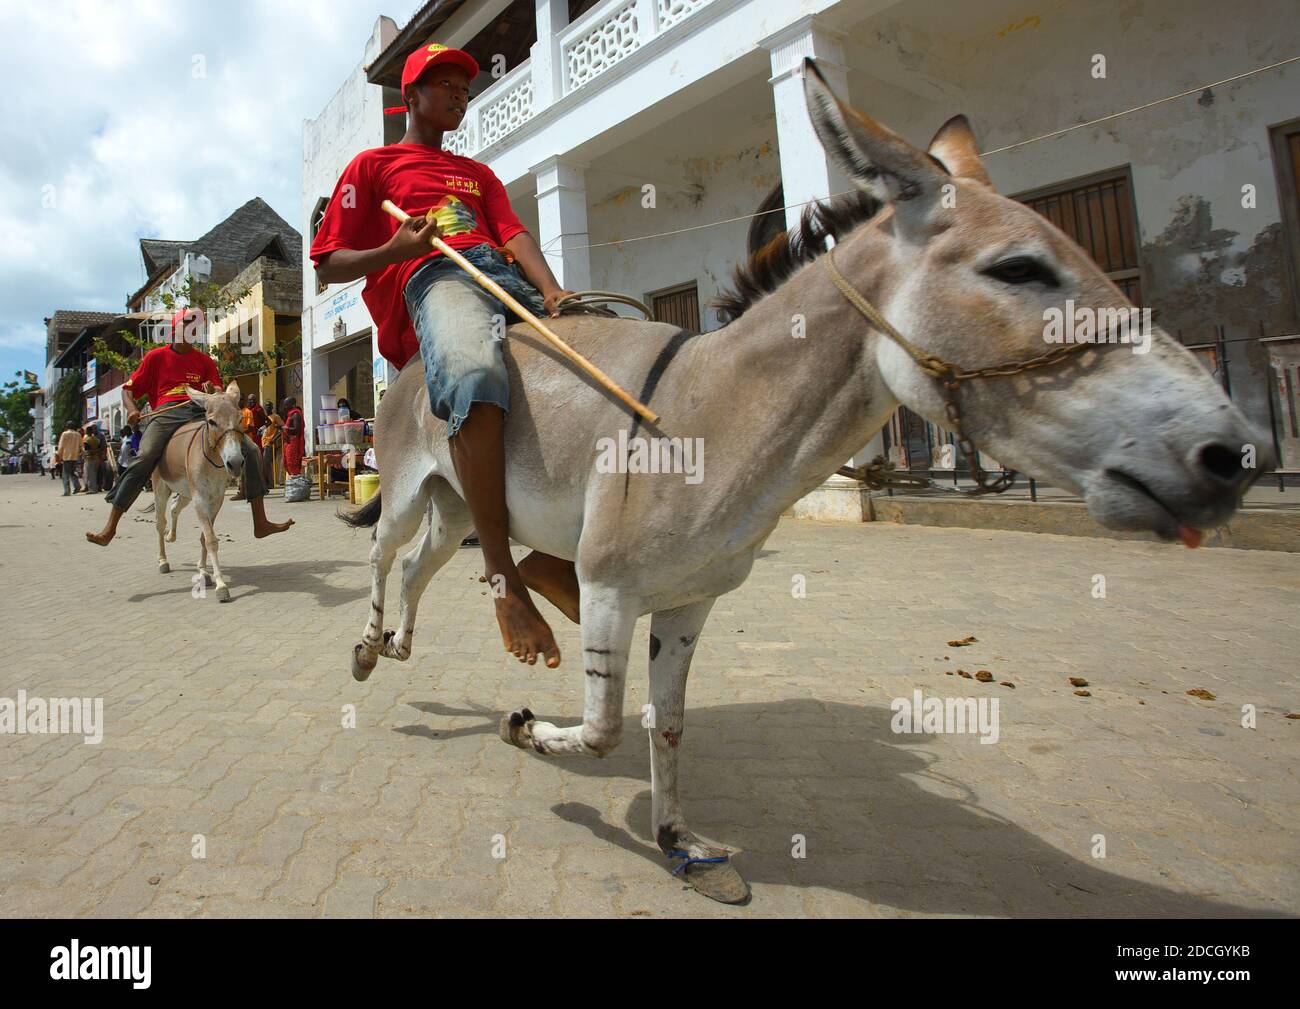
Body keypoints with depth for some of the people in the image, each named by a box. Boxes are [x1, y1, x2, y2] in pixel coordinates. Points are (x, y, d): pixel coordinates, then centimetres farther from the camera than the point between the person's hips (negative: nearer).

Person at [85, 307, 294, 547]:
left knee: (249, 448, -14)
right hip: (167, 412, -2)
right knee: (144, 458, -28)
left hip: (200, 410, 2)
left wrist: (213, 390, -8)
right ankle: (110, 528, -22)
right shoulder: (156, 356, 14)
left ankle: (260, 523, -13)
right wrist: (132, 409, -7)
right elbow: (128, 389, 14)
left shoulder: (205, 361, 20)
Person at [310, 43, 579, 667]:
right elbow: (327, 265, 16)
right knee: (475, 373, -41)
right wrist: (395, 250, -5)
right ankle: (502, 574, -34)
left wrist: (552, 292, -7)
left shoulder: (478, 174, 36)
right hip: (432, 280, -5)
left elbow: (514, 236, 15)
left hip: (510, 278, 6)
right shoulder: (372, 166, 24)